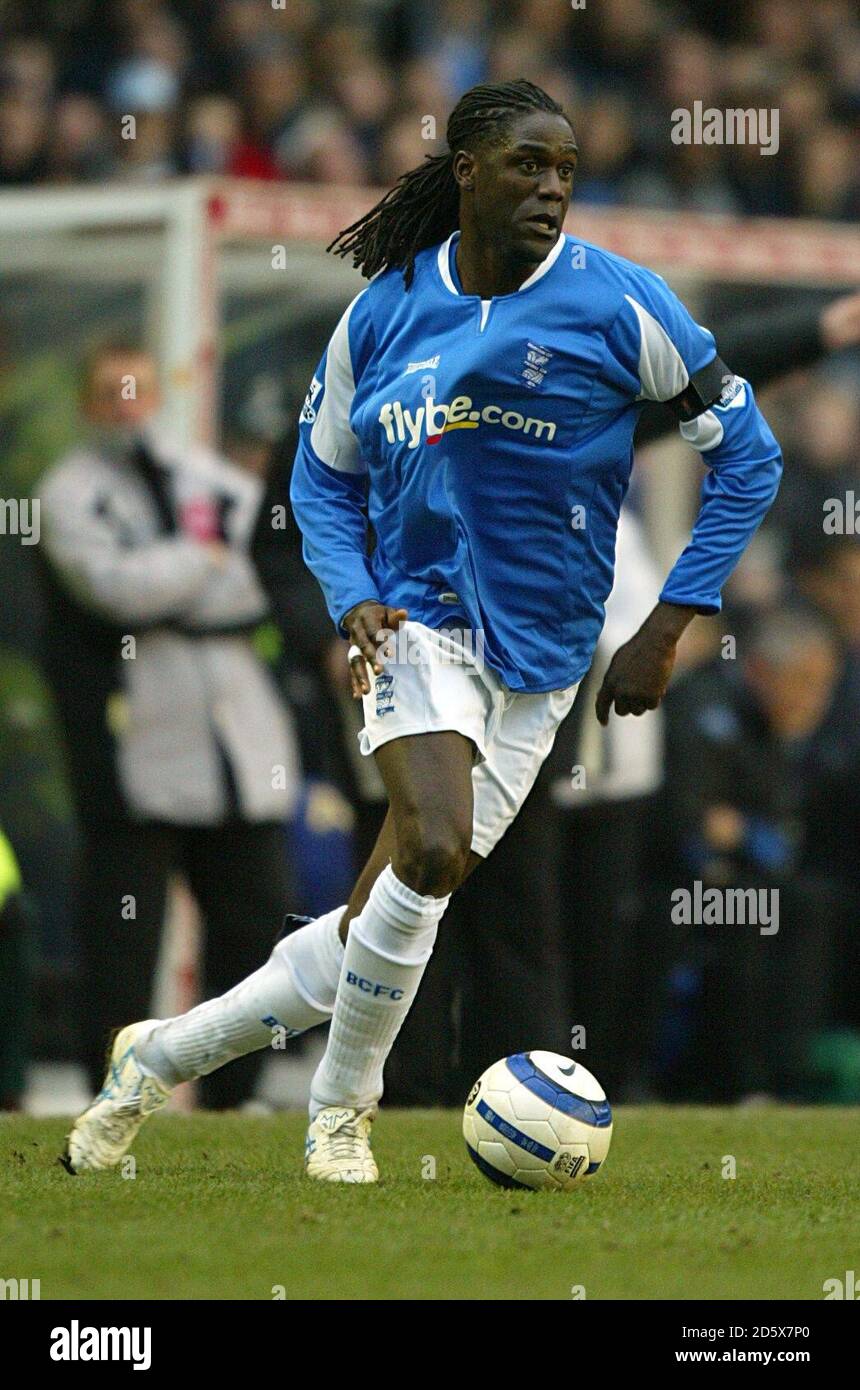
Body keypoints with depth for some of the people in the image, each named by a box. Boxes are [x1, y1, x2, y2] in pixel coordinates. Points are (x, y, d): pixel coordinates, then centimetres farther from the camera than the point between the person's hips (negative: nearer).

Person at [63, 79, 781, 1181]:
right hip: (419, 622, -1)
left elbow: (746, 454, -1)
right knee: (432, 852, -28)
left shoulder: (620, 305, -7)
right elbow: (322, 475, 14)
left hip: (540, 659, 1)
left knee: (379, 936, 0)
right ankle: (342, 1109, -5)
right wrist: (352, 599, -6)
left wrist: (666, 629, -5)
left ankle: (160, 1056, 21)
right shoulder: (384, 310, 0)